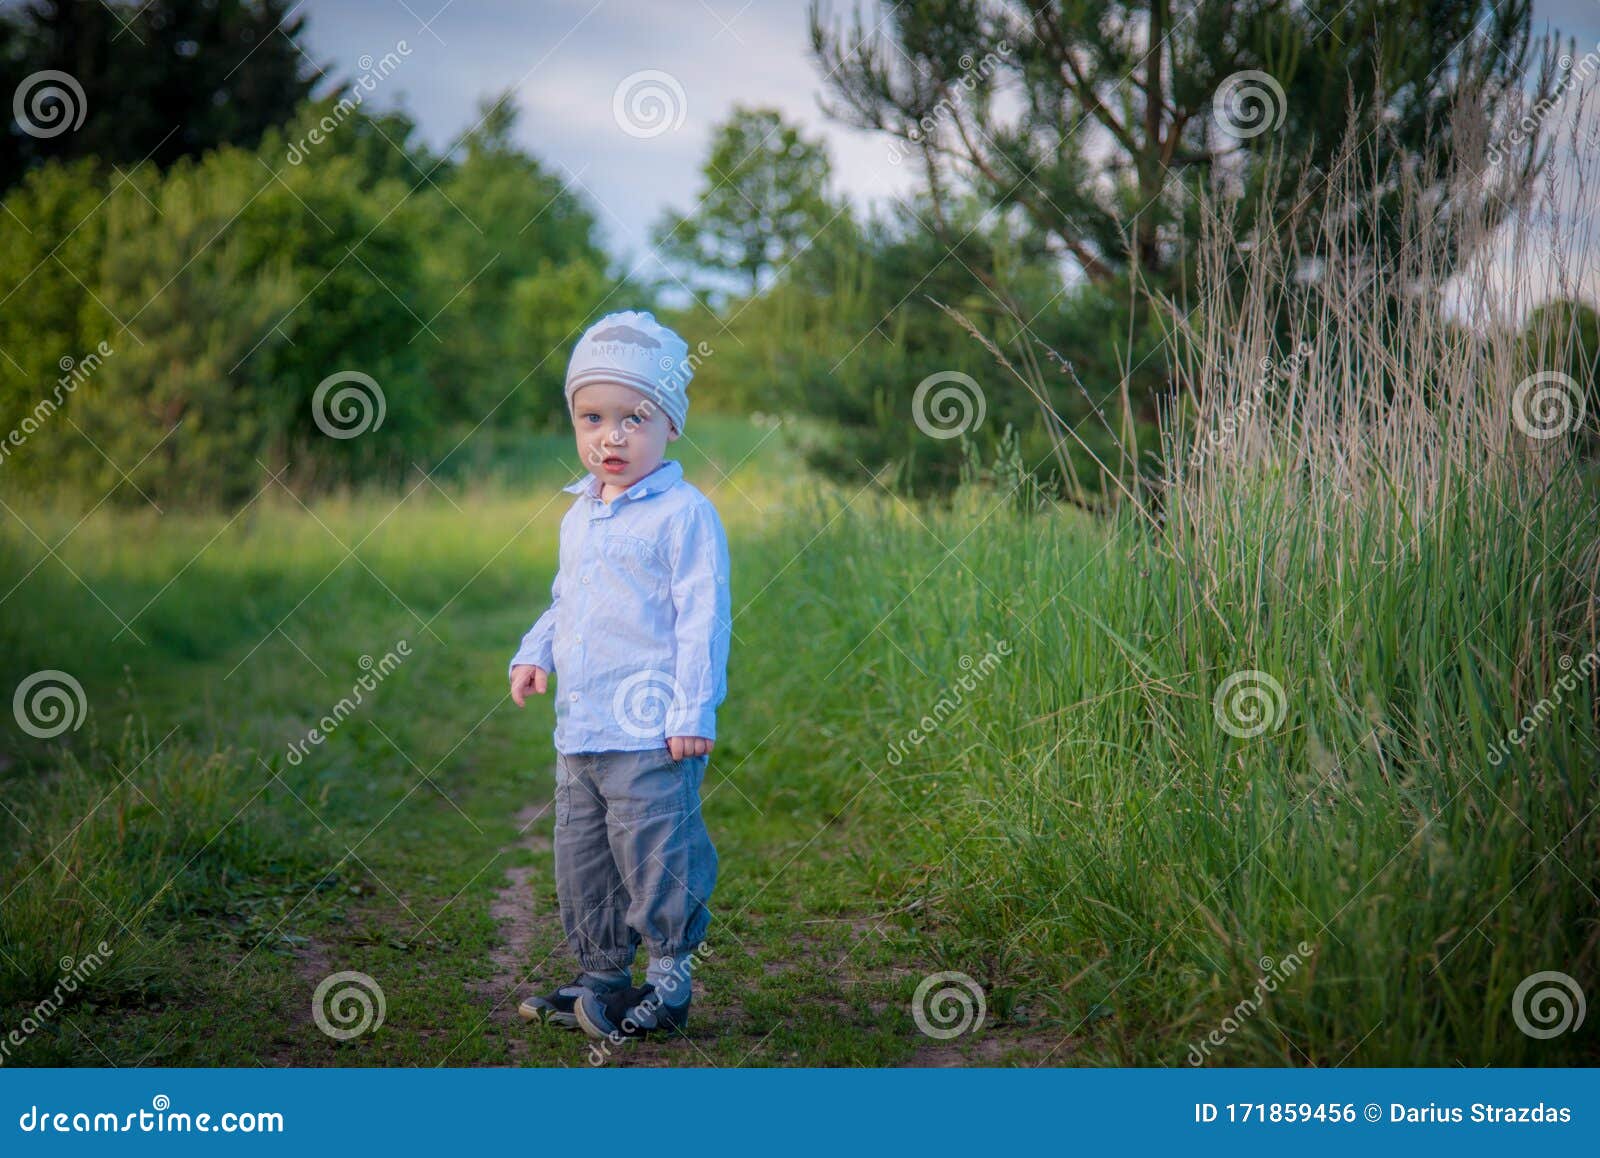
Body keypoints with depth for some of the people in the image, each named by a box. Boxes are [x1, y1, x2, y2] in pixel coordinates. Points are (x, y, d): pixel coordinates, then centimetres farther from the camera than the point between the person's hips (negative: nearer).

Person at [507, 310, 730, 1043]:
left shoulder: (683, 514, -10)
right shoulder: (578, 517, 15)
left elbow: (703, 618, -12)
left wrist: (694, 711, -16)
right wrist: (536, 654, 9)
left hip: (651, 734, -8)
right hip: (580, 730, 8)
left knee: (656, 856, -4)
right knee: (581, 860, 14)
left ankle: (670, 979, 9)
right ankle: (601, 977, 25)